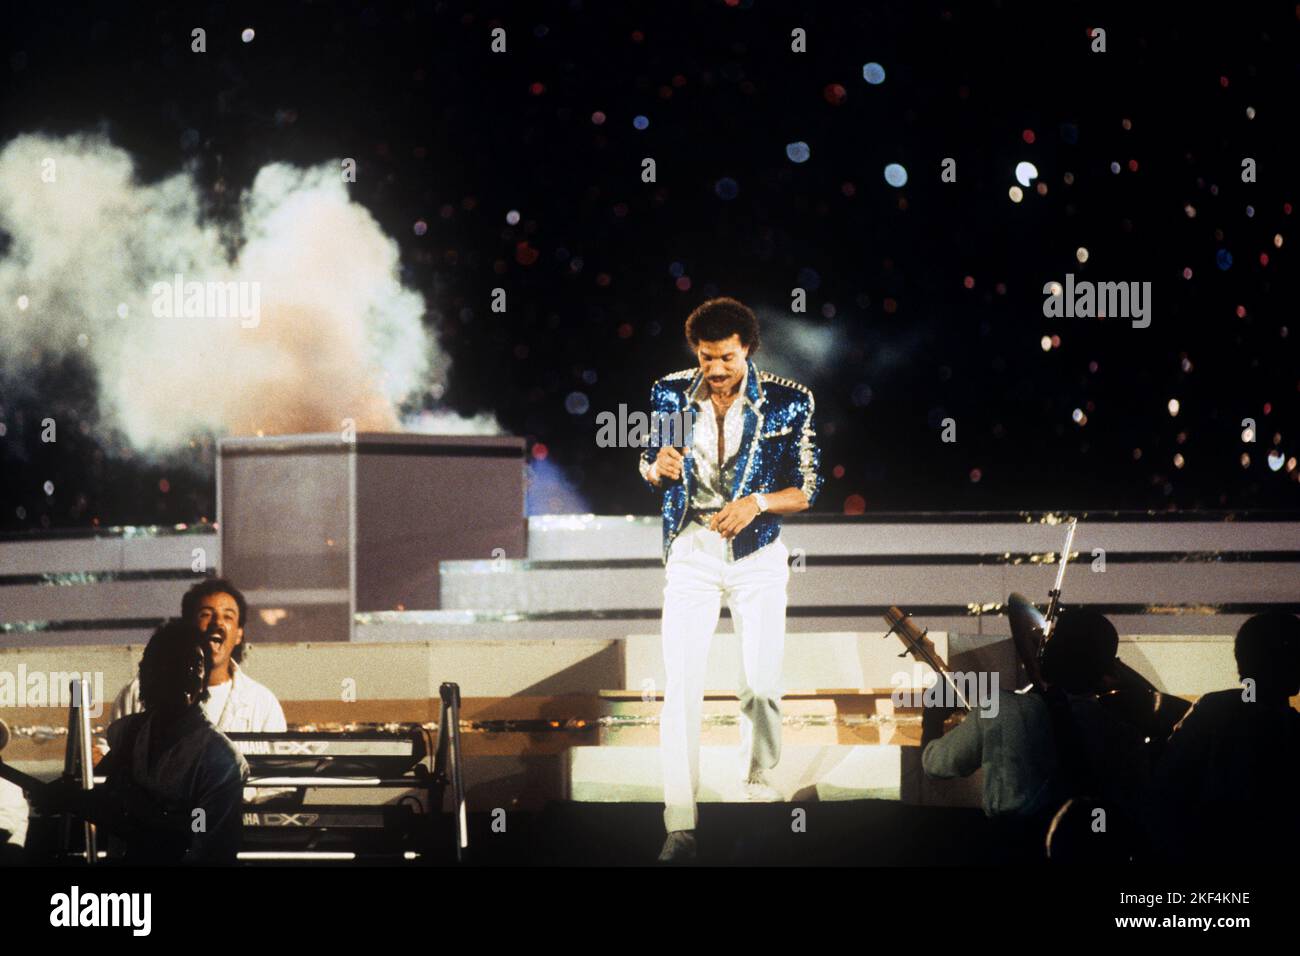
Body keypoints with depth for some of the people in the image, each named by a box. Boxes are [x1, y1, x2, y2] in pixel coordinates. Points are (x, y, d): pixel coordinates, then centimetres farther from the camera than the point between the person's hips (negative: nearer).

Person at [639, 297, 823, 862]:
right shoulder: (671, 396, 0)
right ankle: (680, 823, -7)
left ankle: (758, 778, 26)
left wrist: (758, 502, -19)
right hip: (691, 553, 0)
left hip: (758, 554, 0)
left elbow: (807, 490, -1)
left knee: (762, 682, -1)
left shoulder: (787, 403, -5)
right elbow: (650, 468, 11)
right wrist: (659, 469, -13)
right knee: (681, 683, -8)